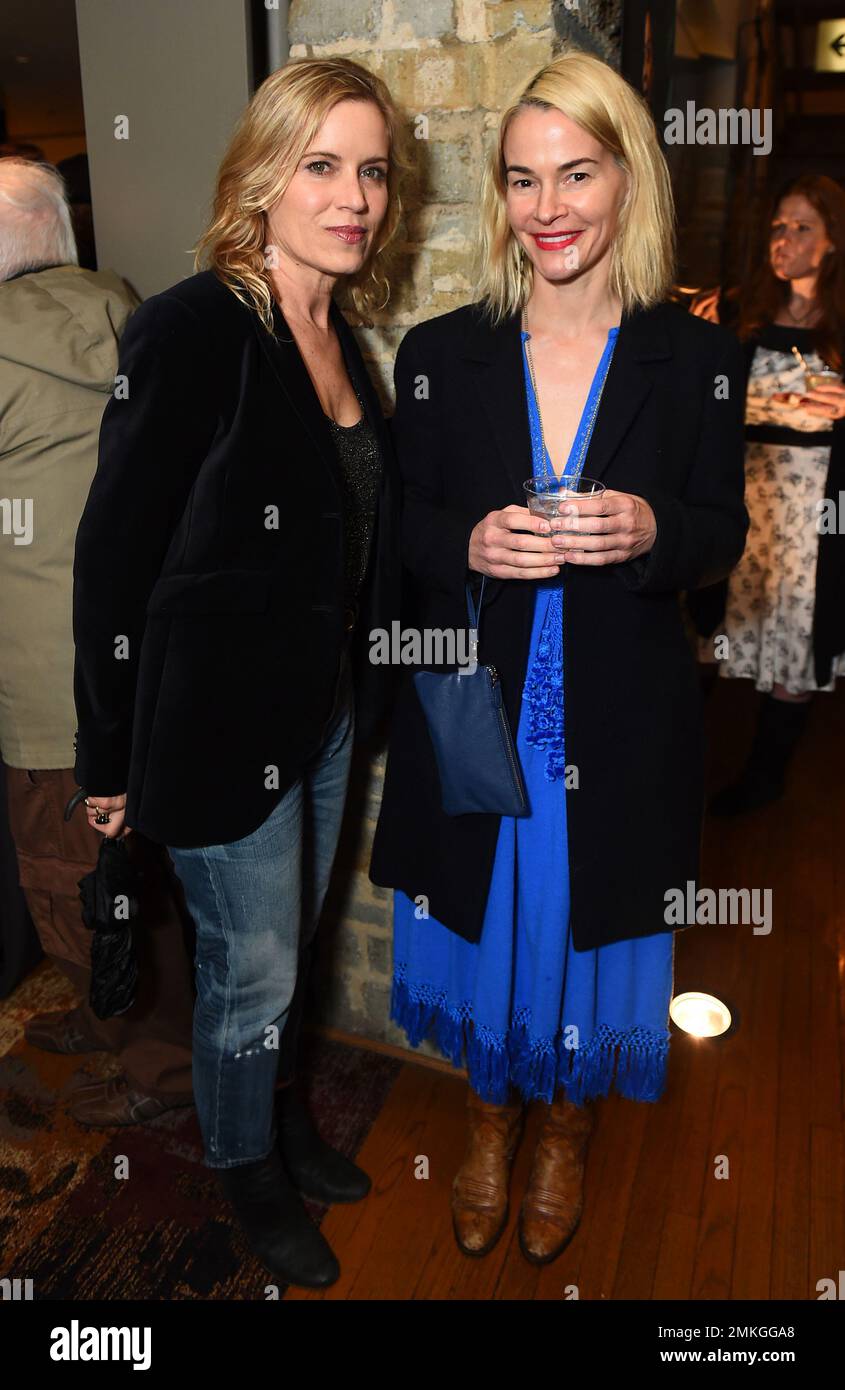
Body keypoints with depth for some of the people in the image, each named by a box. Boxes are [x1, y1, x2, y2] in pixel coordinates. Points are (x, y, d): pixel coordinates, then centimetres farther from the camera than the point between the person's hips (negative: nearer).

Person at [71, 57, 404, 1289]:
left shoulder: (339, 335, 7)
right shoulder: (191, 331, -17)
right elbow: (113, 555, -16)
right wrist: (112, 757, -11)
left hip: (323, 710, 7)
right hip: (221, 720, -7)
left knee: (286, 946, 23)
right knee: (252, 970, 11)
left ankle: (282, 1111, 49)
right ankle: (245, 1166, 39)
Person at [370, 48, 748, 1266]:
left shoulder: (696, 360, -3)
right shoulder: (441, 353, -2)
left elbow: (723, 534, 0)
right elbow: (398, 528, 1)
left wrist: (652, 531, -22)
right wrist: (471, 545, -21)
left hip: (620, 729, 0)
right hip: (471, 715, 1)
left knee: (588, 933, 17)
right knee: (486, 930, 17)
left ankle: (566, 1136, 48)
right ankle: (490, 1127, 47)